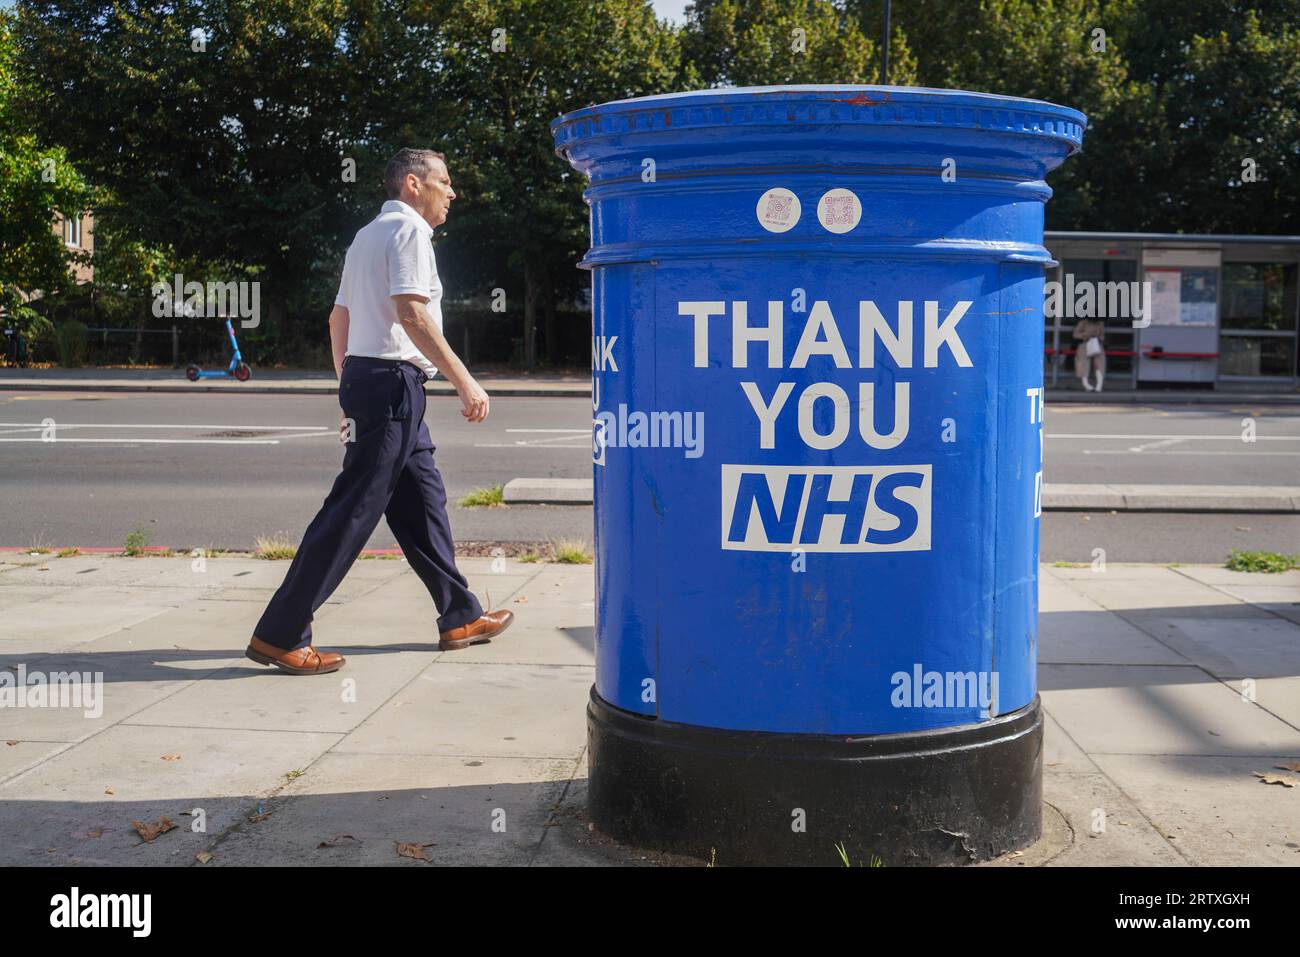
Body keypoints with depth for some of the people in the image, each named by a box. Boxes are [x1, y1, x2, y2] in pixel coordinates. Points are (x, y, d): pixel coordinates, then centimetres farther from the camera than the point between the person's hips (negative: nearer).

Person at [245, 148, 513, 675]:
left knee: (423, 501, 14)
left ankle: (460, 617, 22)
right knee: (352, 511, -10)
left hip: (364, 375, 11)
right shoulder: (408, 228, -7)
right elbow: (411, 313, -19)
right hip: (392, 380, -11)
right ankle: (279, 636, -8)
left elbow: (338, 318, 22)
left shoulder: (369, 234, 22)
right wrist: (465, 382, -20)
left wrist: (350, 389, 24)